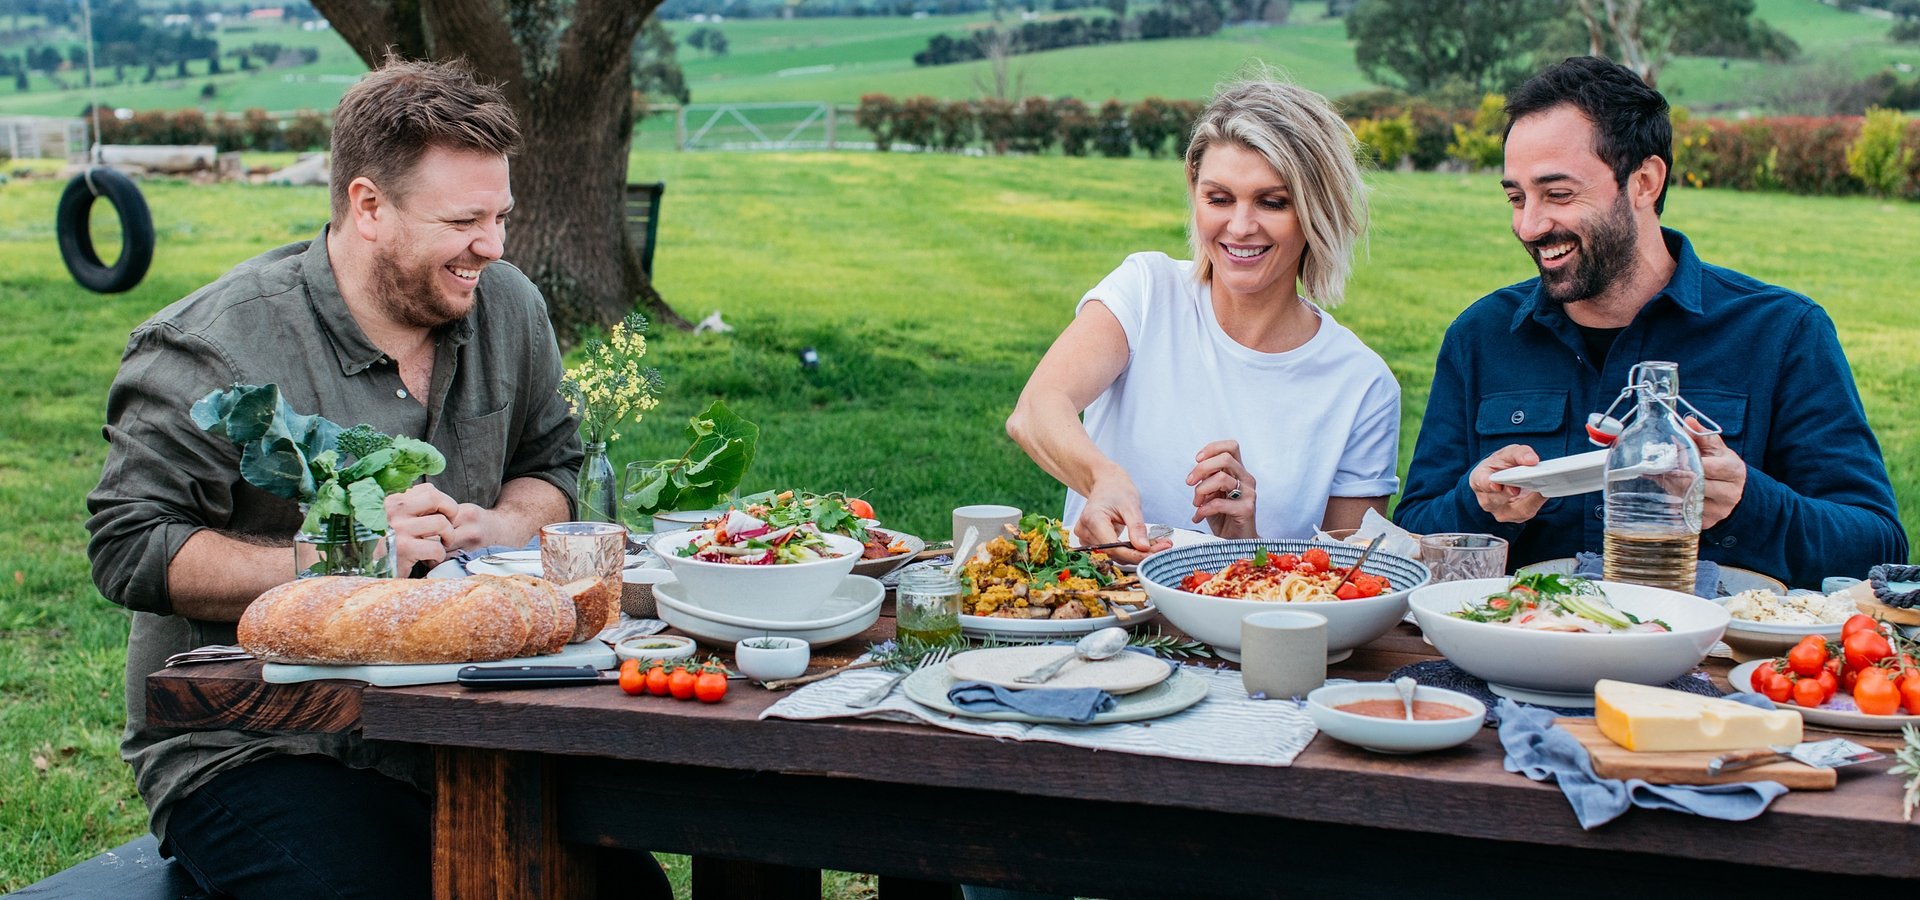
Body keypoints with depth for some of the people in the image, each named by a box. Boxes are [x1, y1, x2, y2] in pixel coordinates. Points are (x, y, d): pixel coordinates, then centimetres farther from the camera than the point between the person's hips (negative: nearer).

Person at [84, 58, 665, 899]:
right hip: (243, 753, -5)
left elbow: (551, 465, 18)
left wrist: (500, 528, -5)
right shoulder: (215, 349, -14)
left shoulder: (508, 308, 5)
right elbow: (128, 547, -15)